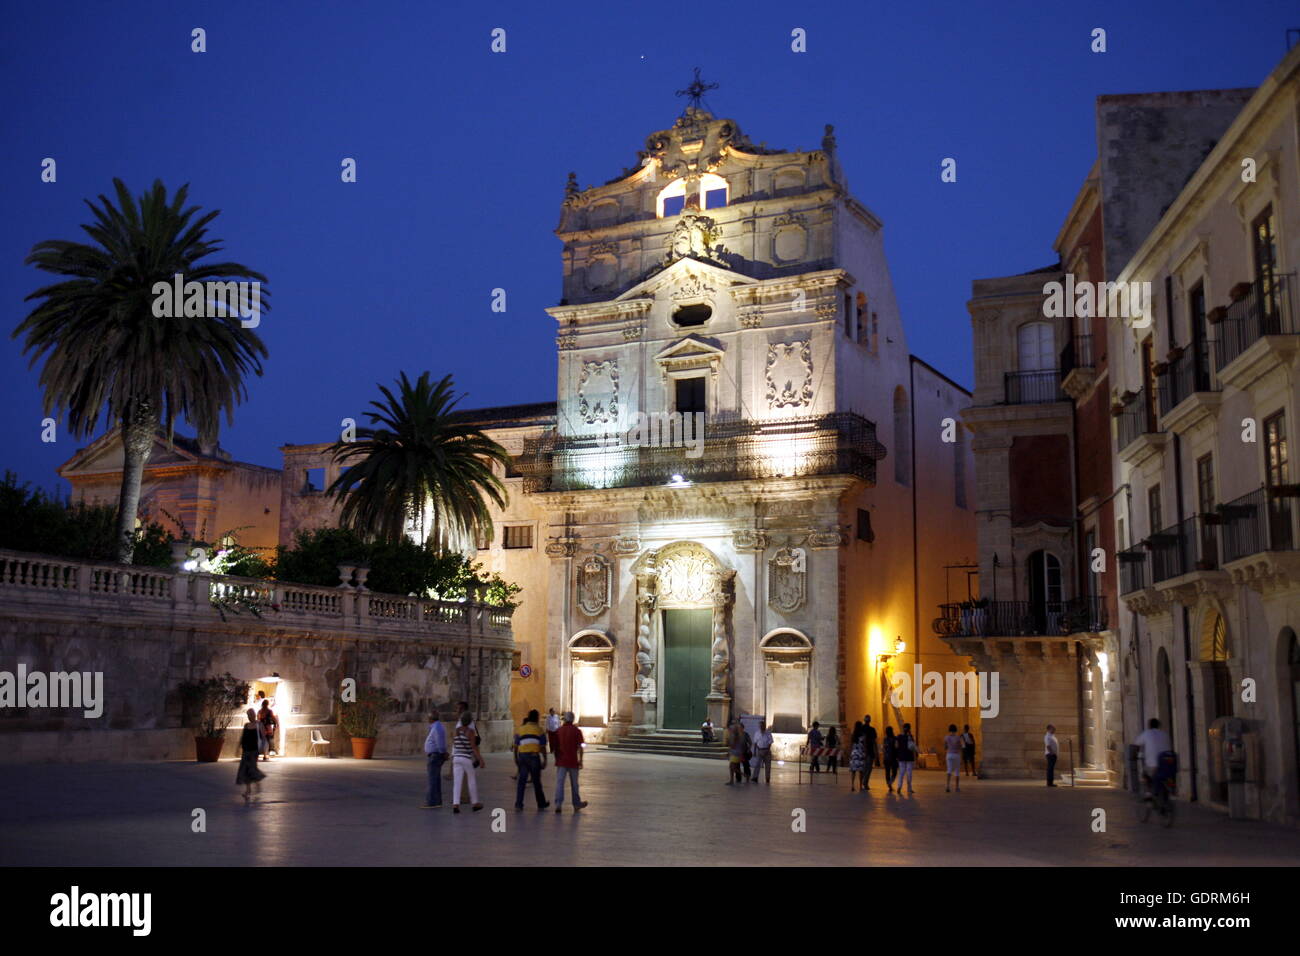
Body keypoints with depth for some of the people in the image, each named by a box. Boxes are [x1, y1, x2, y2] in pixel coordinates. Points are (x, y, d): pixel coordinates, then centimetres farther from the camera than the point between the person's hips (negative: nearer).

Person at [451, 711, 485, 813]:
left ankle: (455, 805, -13)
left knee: (457, 782, -1)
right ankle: (475, 803, 21)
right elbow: (473, 747, -15)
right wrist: (480, 759, -13)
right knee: (473, 780, 11)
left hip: (456, 758, 5)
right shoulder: (470, 731, -11)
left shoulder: (456, 730, 7)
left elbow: (453, 746, 14)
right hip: (468, 759, -5)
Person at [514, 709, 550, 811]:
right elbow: (543, 747, -1)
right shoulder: (539, 729, 2)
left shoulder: (521, 728, 10)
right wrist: (545, 760, 5)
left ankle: (518, 804, 1)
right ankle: (541, 804, 19)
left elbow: (516, 746, 10)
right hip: (534, 756, -2)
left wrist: (516, 758, 20)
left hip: (522, 756, 2)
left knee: (522, 781, 6)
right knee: (536, 781, 8)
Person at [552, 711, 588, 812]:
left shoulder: (558, 731, 2)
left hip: (561, 761, 1)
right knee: (574, 784, 12)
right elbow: (580, 747, -7)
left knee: (559, 783, -1)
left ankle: (558, 804, -14)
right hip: (573, 762, -1)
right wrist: (580, 760, 1)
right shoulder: (577, 731, -5)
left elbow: (555, 747, 6)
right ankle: (576, 804, 25)